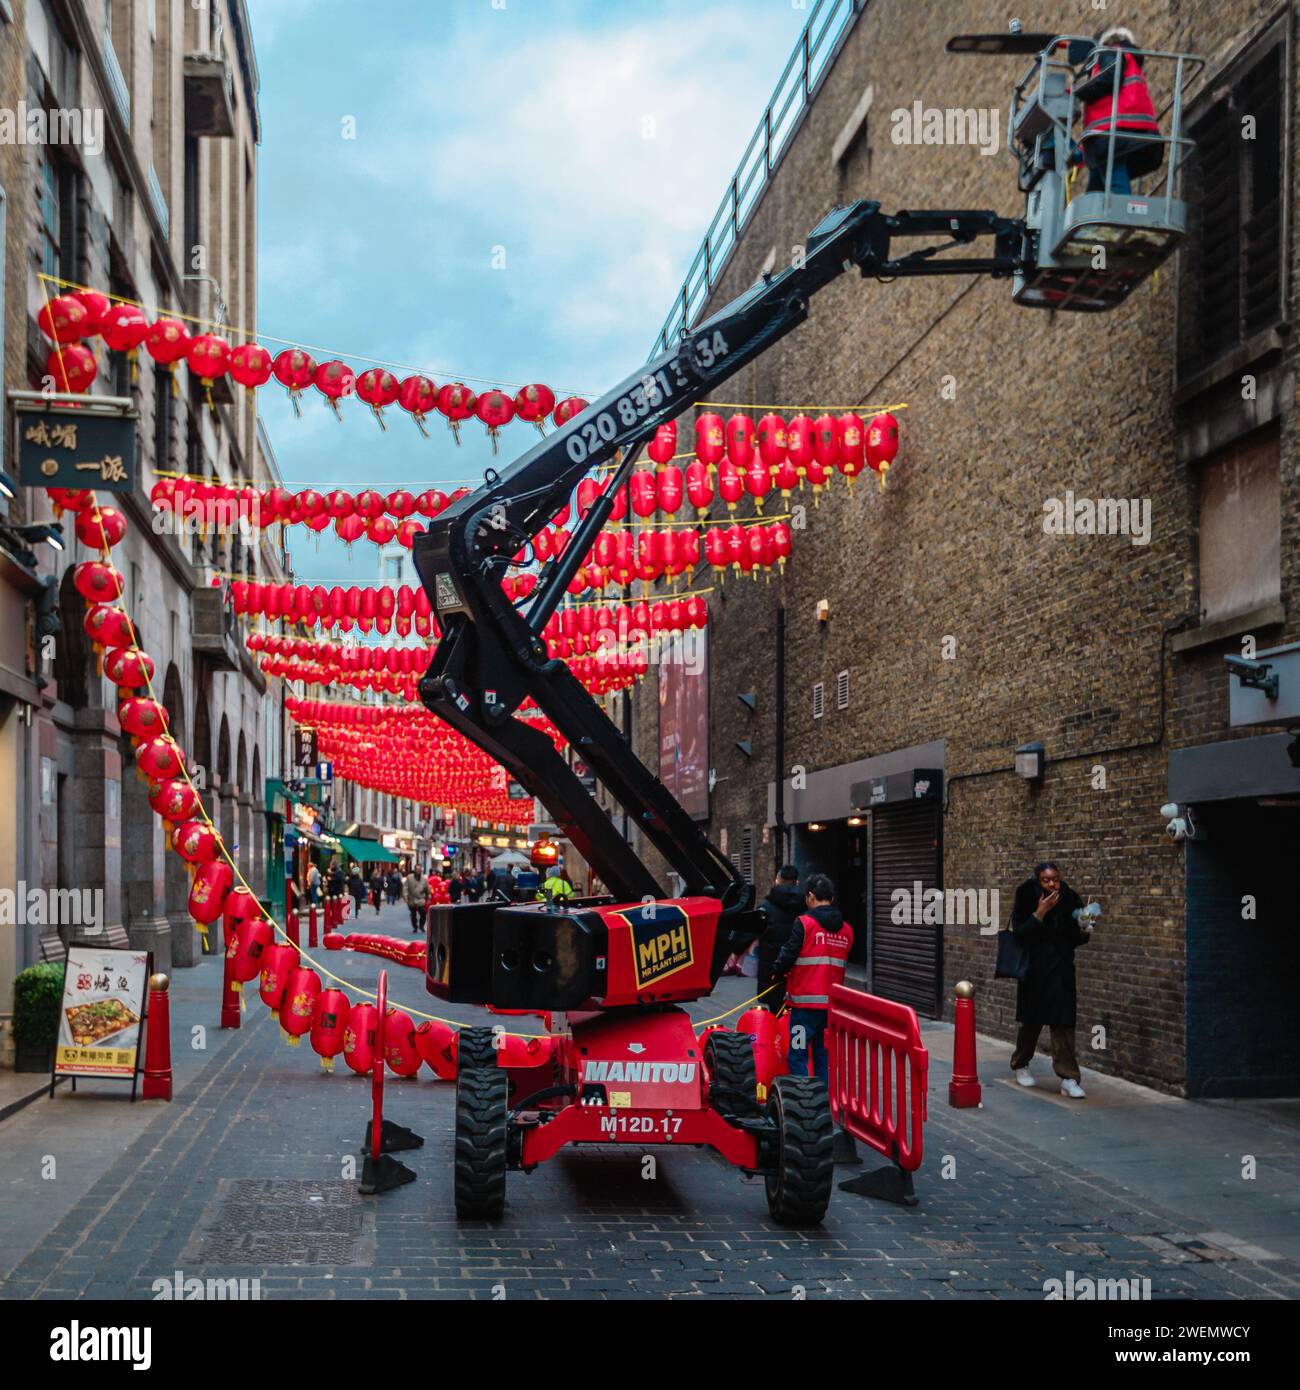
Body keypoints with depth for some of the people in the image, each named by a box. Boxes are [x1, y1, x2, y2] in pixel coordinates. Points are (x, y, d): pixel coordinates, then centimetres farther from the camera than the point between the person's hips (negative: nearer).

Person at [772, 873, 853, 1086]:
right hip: (833, 1003, 6)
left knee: (798, 1055, 0)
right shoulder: (846, 929, 10)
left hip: (806, 1002, -6)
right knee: (824, 1056, 14)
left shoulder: (804, 923, -10)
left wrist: (778, 973, 8)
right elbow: (840, 964, 14)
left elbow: (788, 955, -11)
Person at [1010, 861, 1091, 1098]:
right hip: (1034, 971, -2)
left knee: (1063, 1024, -6)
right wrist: (1040, 913, -24)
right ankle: (1020, 1065, 33)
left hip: (1061, 972, 2)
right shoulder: (1026, 901, -8)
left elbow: (1076, 939, 8)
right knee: (1031, 1022, 10)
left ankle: (1069, 1079, -7)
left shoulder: (1070, 901, 0)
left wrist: (1084, 932, -14)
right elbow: (1019, 934, -17)